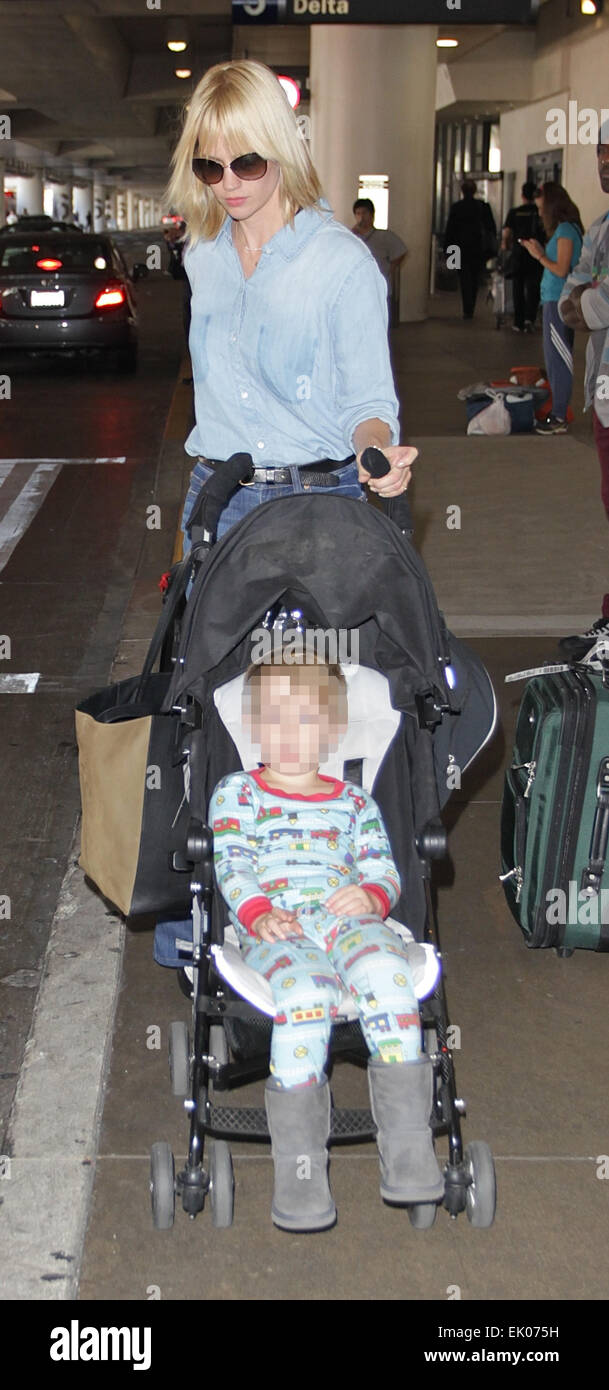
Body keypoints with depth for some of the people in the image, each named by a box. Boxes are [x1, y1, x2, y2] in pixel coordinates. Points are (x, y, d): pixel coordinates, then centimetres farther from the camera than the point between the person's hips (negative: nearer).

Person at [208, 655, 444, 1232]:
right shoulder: (235, 794, 20)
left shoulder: (355, 802, 27)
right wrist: (259, 913, -13)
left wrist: (371, 894, -8)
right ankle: (298, 1163, -33)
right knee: (304, 991, -37)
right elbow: (233, 868, 7)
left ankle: (407, 1146, -32)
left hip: (349, 919, 2)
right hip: (275, 928, -2)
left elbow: (383, 870, 17)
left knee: (386, 973, -34)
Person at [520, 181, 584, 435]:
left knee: (558, 360, -8)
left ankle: (560, 419, -6)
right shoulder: (567, 229, 15)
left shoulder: (566, 230, -13)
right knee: (556, 359, 12)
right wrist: (540, 250, 14)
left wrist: (539, 255, -6)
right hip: (556, 301, 10)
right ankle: (558, 413, 17)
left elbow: (561, 270, -16)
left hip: (558, 302, -10)